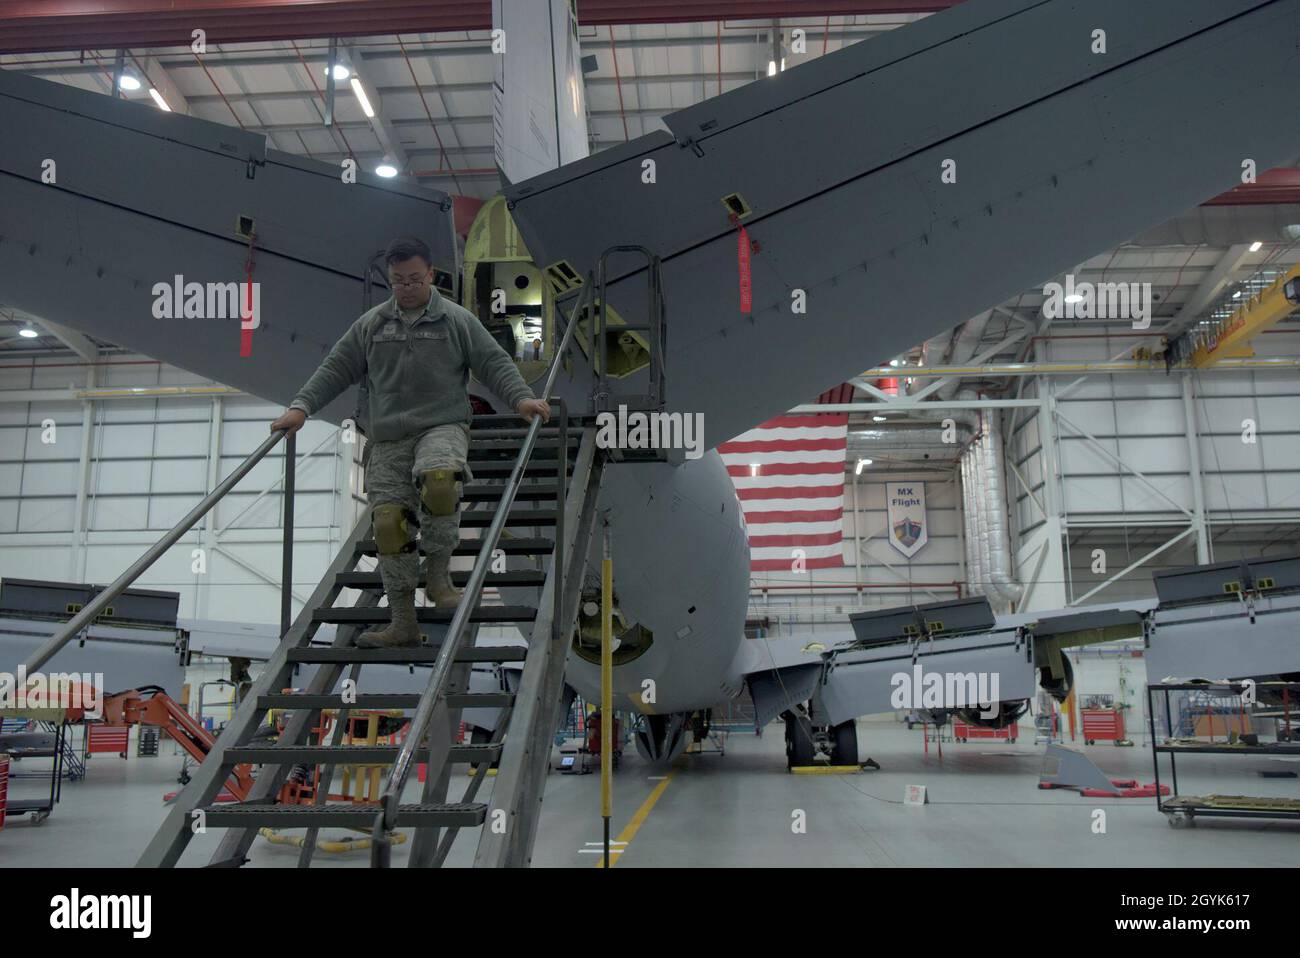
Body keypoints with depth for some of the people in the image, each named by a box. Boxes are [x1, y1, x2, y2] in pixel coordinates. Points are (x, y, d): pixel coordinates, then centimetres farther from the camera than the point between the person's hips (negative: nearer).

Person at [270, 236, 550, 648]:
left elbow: (494, 363, 3)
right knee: (388, 522, -4)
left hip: (442, 426, -3)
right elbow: (335, 369, 16)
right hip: (388, 441, 3)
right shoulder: (370, 325, 15)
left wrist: (521, 397, -13)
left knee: (439, 479, -35)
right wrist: (301, 406, 5)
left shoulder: (457, 320, 7)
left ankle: (437, 571, -14)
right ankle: (402, 622, 4)